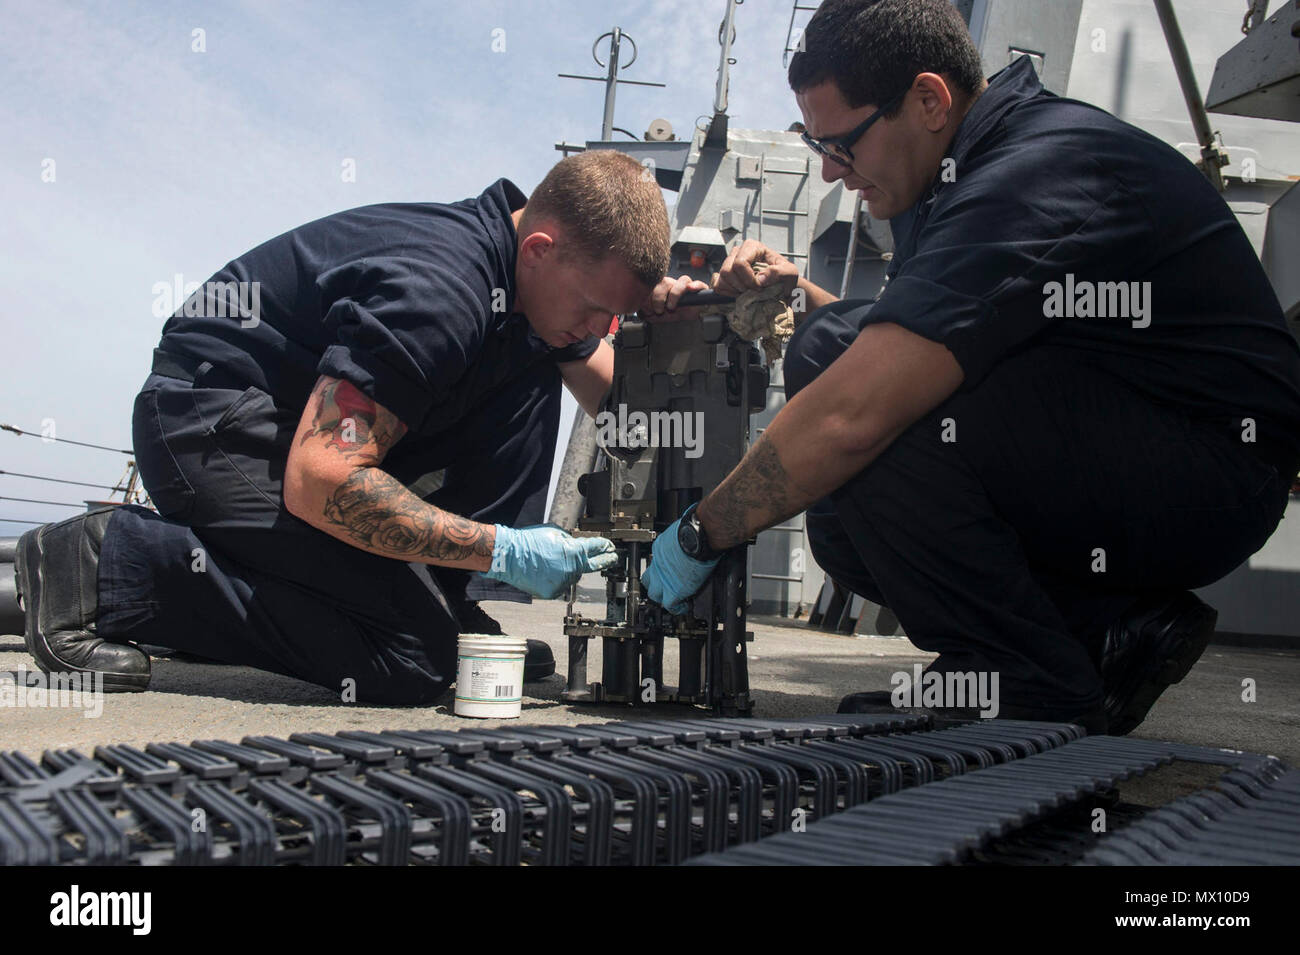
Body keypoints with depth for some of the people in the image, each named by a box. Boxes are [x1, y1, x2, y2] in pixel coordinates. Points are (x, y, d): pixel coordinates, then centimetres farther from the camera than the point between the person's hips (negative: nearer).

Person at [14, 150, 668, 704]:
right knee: (409, 659, -19)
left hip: (323, 413, 9)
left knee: (533, 367, 2)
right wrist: (502, 551, -28)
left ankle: (443, 603, 1)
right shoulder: (436, 289, -29)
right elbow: (317, 480, -33)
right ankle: (113, 564, -13)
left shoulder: (544, 276, 0)